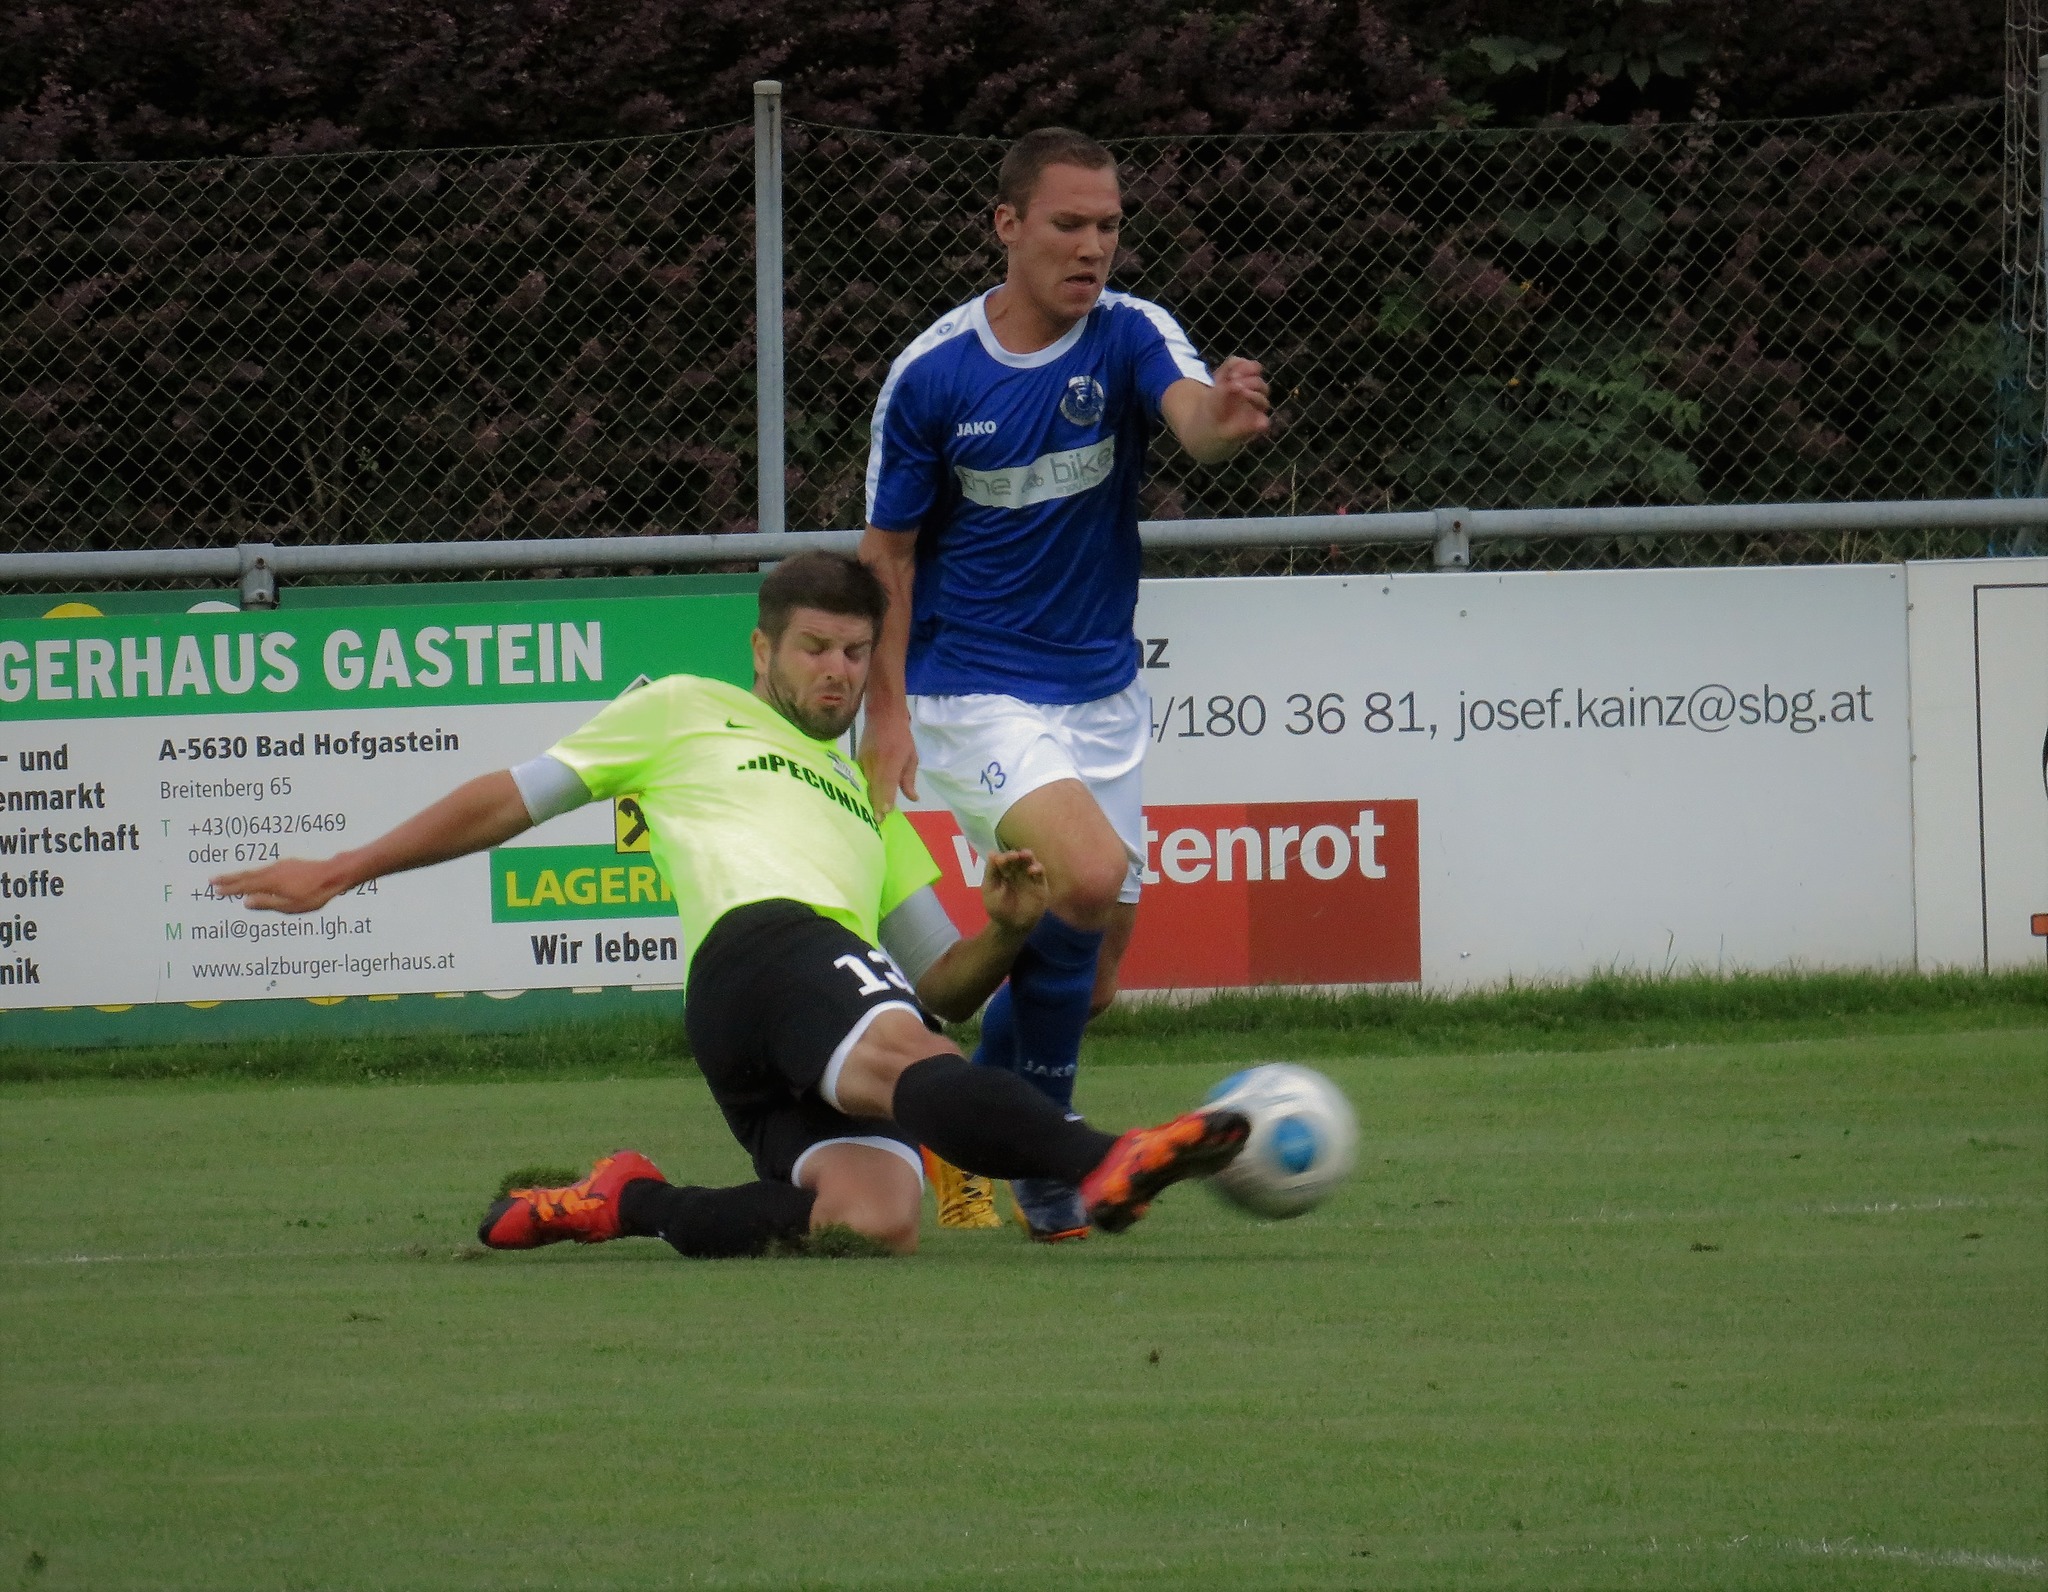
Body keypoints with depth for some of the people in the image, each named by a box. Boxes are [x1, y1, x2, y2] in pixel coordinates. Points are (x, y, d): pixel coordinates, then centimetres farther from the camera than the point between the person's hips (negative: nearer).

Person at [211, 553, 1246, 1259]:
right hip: (760, 944, -5)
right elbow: (509, 801, 27)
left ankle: (629, 1207, -11)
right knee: (913, 1059, -38)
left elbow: (946, 988, 35)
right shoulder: (685, 713, 27)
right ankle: (1103, 1164, -63)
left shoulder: (870, 805, 40)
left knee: (878, 1222, -28)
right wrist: (340, 874, 23)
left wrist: (1006, 932, 12)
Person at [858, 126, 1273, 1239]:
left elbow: (1191, 414, -29)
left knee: (1091, 957, 8)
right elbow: (889, 550, -1)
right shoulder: (932, 375, -10)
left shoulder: (1130, 336, -7)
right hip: (972, 693, -4)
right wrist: (885, 711, -8)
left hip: (1102, 695, 4)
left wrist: (1225, 417, -54)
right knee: (1086, 873, -26)